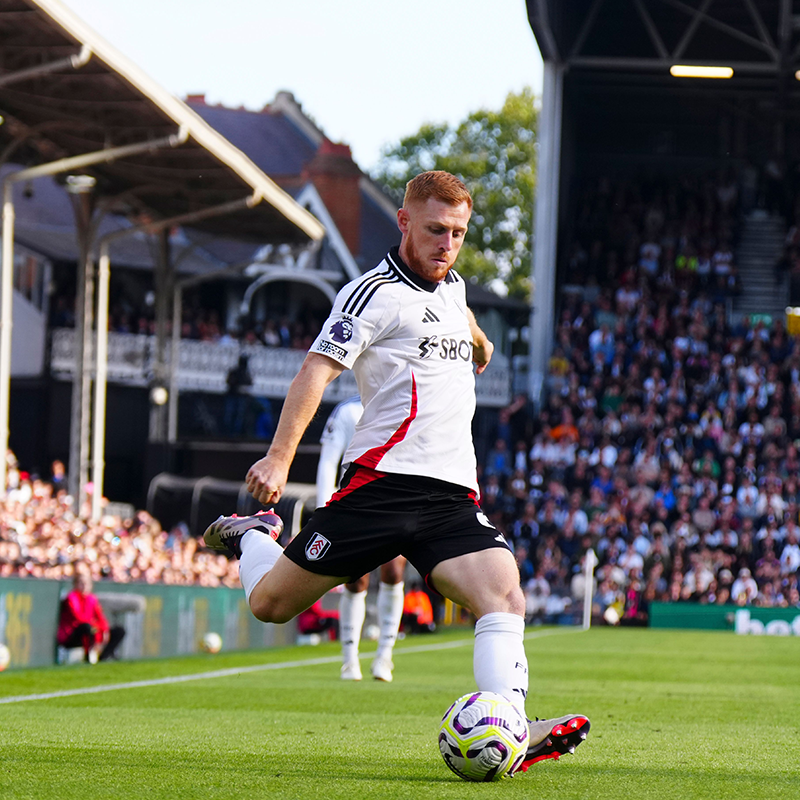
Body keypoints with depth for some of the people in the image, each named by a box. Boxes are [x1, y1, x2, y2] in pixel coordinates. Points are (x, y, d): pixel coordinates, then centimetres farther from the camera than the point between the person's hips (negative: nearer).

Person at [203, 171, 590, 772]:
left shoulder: (451, 286, 19)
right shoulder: (374, 293, -5)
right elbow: (317, 371, -15)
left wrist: (478, 342, 68)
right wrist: (280, 458, -26)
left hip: (454, 496, 6)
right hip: (385, 480, -5)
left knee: (504, 597, -20)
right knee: (272, 604, 0)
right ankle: (247, 539, 33)